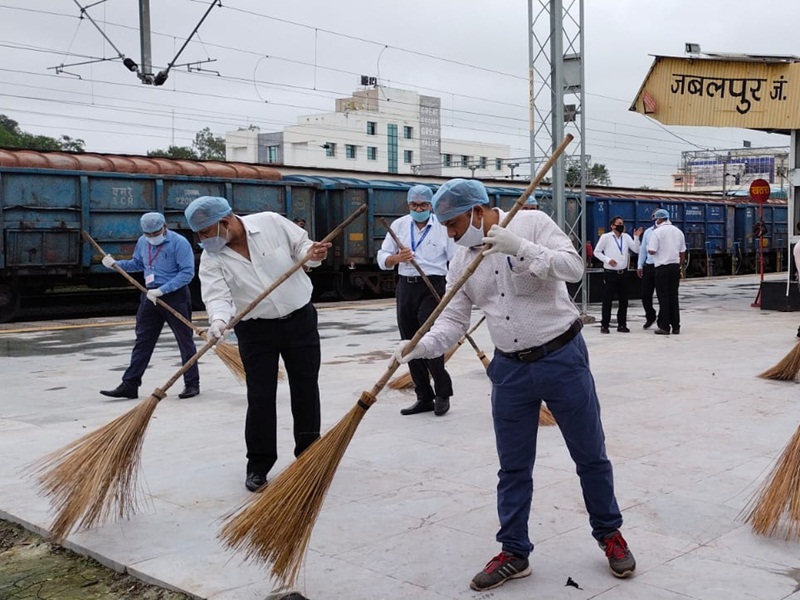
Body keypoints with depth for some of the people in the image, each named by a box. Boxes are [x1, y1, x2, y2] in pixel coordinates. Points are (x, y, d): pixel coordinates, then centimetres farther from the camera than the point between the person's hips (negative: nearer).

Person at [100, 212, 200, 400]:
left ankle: (192, 384, 12)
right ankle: (129, 384, 11)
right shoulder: (142, 242, 7)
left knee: (185, 340, 2)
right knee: (142, 341, 7)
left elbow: (187, 273, -19)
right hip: (150, 296, 6)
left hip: (175, 296, -6)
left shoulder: (179, 243, -14)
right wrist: (115, 263, 7)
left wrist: (161, 291, -22)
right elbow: (137, 264, 24)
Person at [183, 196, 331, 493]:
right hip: (256, 331, 0)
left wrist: (312, 255, -21)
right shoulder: (211, 258, -8)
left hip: (300, 320, 0)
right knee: (260, 397, -2)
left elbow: (301, 247, 2)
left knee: (306, 390, 8)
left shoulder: (271, 223, -9)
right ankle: (258, 464, 12)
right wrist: (219, 321, -41)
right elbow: (217, 296, -20)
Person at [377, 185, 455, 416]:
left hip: (432, 287, -5)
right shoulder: (398, 226, 9)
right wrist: (398, 258, -16)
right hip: (406, 286, 5)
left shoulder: (443, 227, 0)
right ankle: (424, 398, 16)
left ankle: (443, 394, 5)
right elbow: (382, 258, 6)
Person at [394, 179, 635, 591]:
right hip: (510, 369, 4)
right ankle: (514, 553, 24)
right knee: (513, 467, 10)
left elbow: (573, 267, -19)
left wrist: (520, 247, -29)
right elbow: (452, 319, 1)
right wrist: (421, 345, -17)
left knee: (590, 456, 10)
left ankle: (609, 534, 32)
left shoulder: (533, 222, -9)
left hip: (562, 359, -4)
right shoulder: (461, 261, 4)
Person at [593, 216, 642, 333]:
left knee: (623, 300, 8)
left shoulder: (626, 237, 8)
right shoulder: (606, 237, -4)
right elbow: (597, 251, -1)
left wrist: (636, 237, -9)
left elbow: (636, 250, 4)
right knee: (607, 300, -1)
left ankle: (622, 324, 17)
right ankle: (604, 325, 6)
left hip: (623, 273, 5)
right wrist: (608, 260, -13)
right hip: (610, 273, -5)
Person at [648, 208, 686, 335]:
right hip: (675, 266, 6)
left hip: (662, 267, -5)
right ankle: (676, 326, 11)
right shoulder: (678, 232, 11)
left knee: (663, 297, -1)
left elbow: (651, 251, -14)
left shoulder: (657, 232, -9)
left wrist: (648, 247, 8)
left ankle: (664, 327, 0)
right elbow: (682, 252, 15)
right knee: (674, 296, 10)